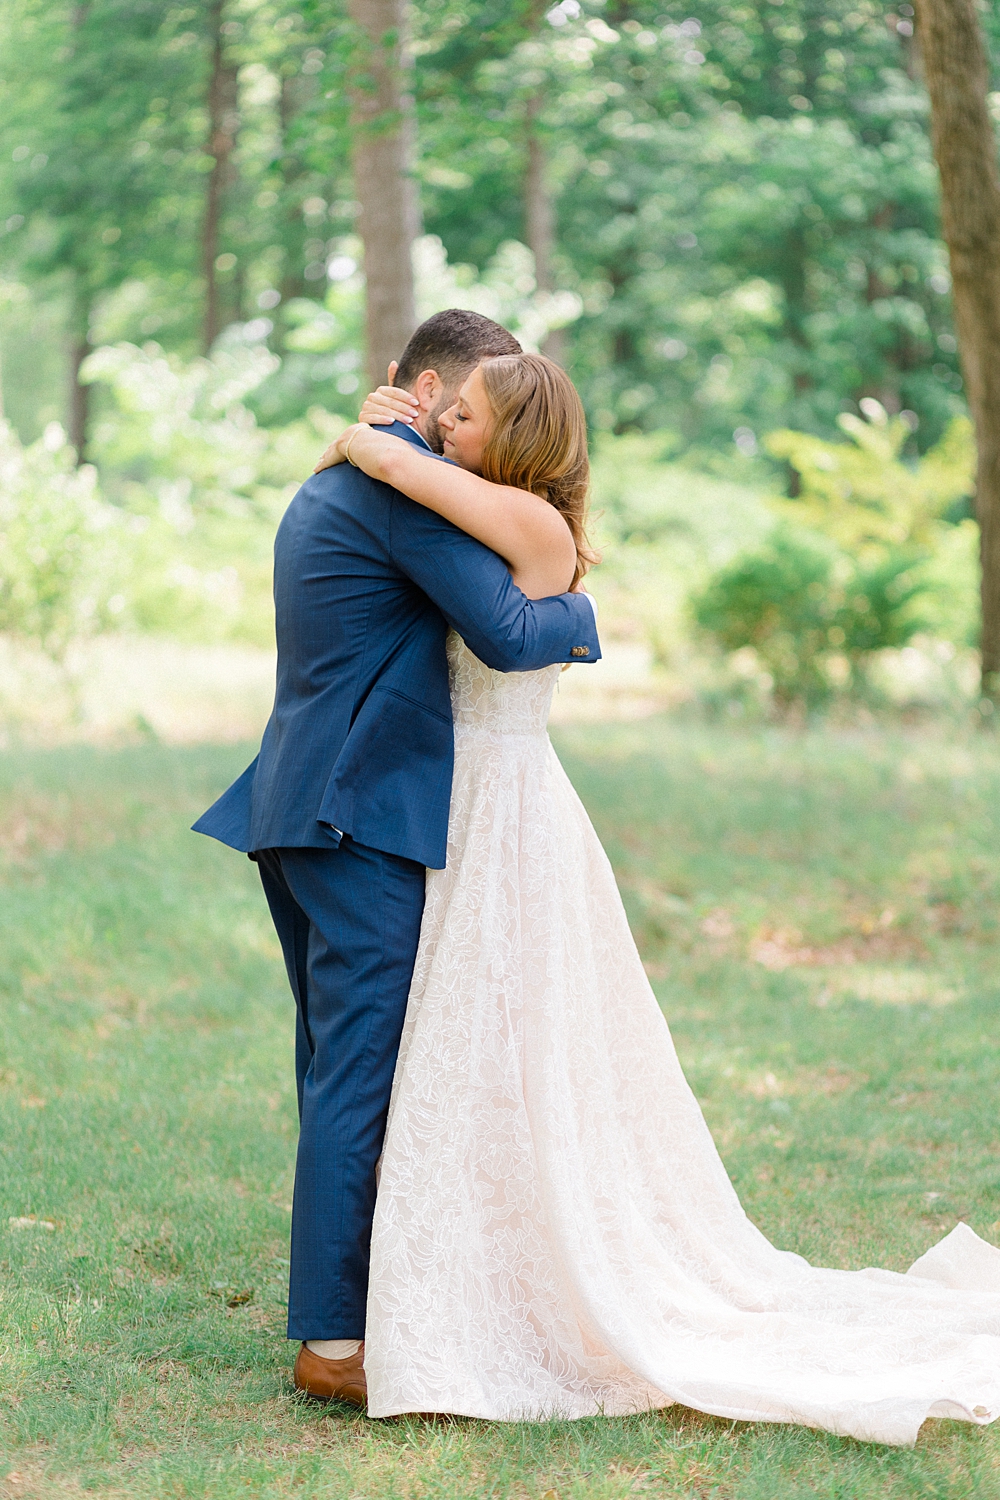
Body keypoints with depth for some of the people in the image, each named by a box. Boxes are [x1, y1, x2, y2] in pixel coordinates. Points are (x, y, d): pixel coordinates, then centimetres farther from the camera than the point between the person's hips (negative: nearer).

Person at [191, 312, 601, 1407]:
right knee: (361, 1070, -9)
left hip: (303, 811, 11)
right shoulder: (406, 481, -12)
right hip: (363, 819, -11)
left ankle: (339, 1305, 21)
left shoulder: (329, 486, 20)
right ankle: (333, 1338, -7)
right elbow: (506, 632, -17)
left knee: (341, 1064, 14)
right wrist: (578, 612, 2)